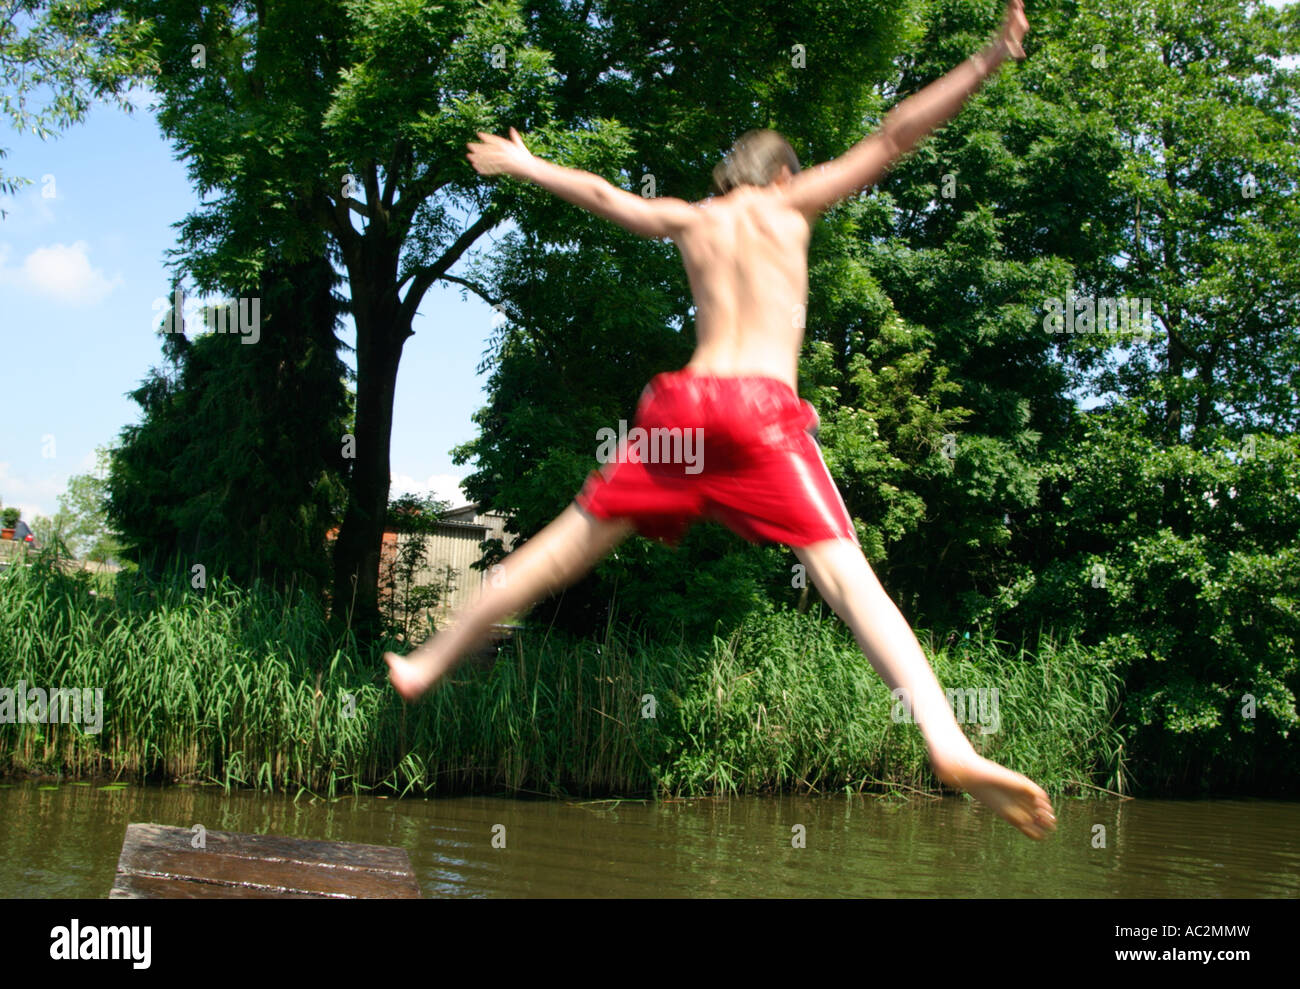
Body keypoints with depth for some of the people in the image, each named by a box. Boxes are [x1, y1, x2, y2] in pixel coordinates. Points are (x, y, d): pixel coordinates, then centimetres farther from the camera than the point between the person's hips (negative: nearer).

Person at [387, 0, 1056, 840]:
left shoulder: (692, 220, 24)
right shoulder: (790, 203, 15)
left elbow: (602, 194, 38)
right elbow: (893, 139, 9)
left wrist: (524, 165, 55)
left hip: (682, 402, 4)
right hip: (763, 408, -4)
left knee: (563, 549, 14)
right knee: (845, 573, -16)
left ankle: (428, 665, 23)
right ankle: (949, 745, -33)